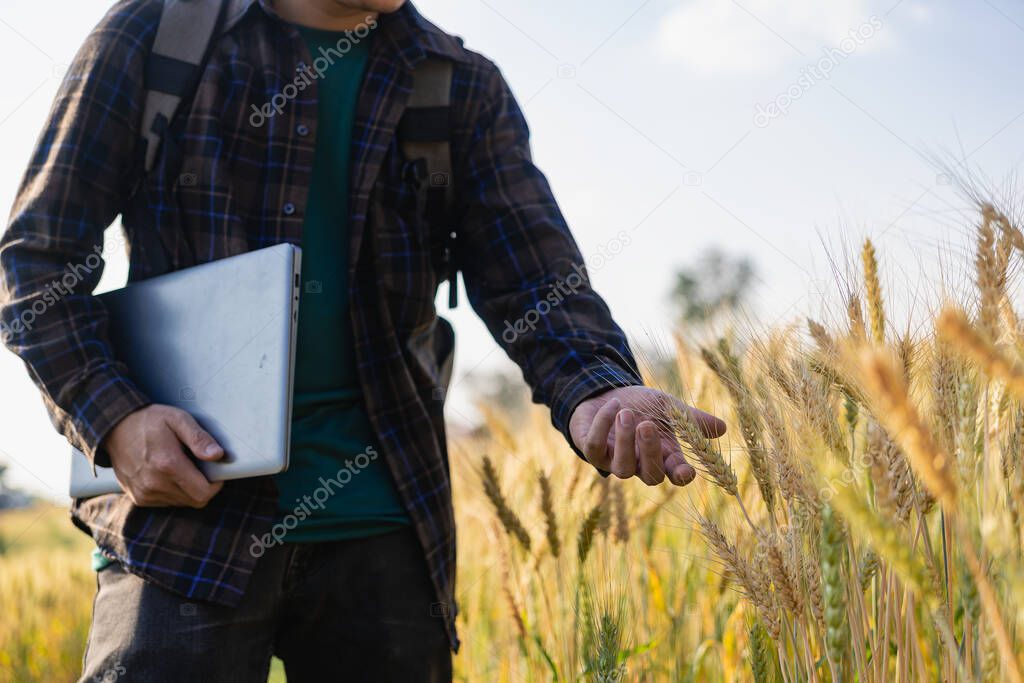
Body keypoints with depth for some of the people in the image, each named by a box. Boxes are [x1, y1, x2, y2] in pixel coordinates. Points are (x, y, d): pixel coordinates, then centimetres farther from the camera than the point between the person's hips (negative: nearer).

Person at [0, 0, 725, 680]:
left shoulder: (466, 89, 10)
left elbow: (536, 276, -1)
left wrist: (597, 394, -22)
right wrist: (112, 418, -11)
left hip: (383, 530, 3)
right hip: (188, 505, -2)